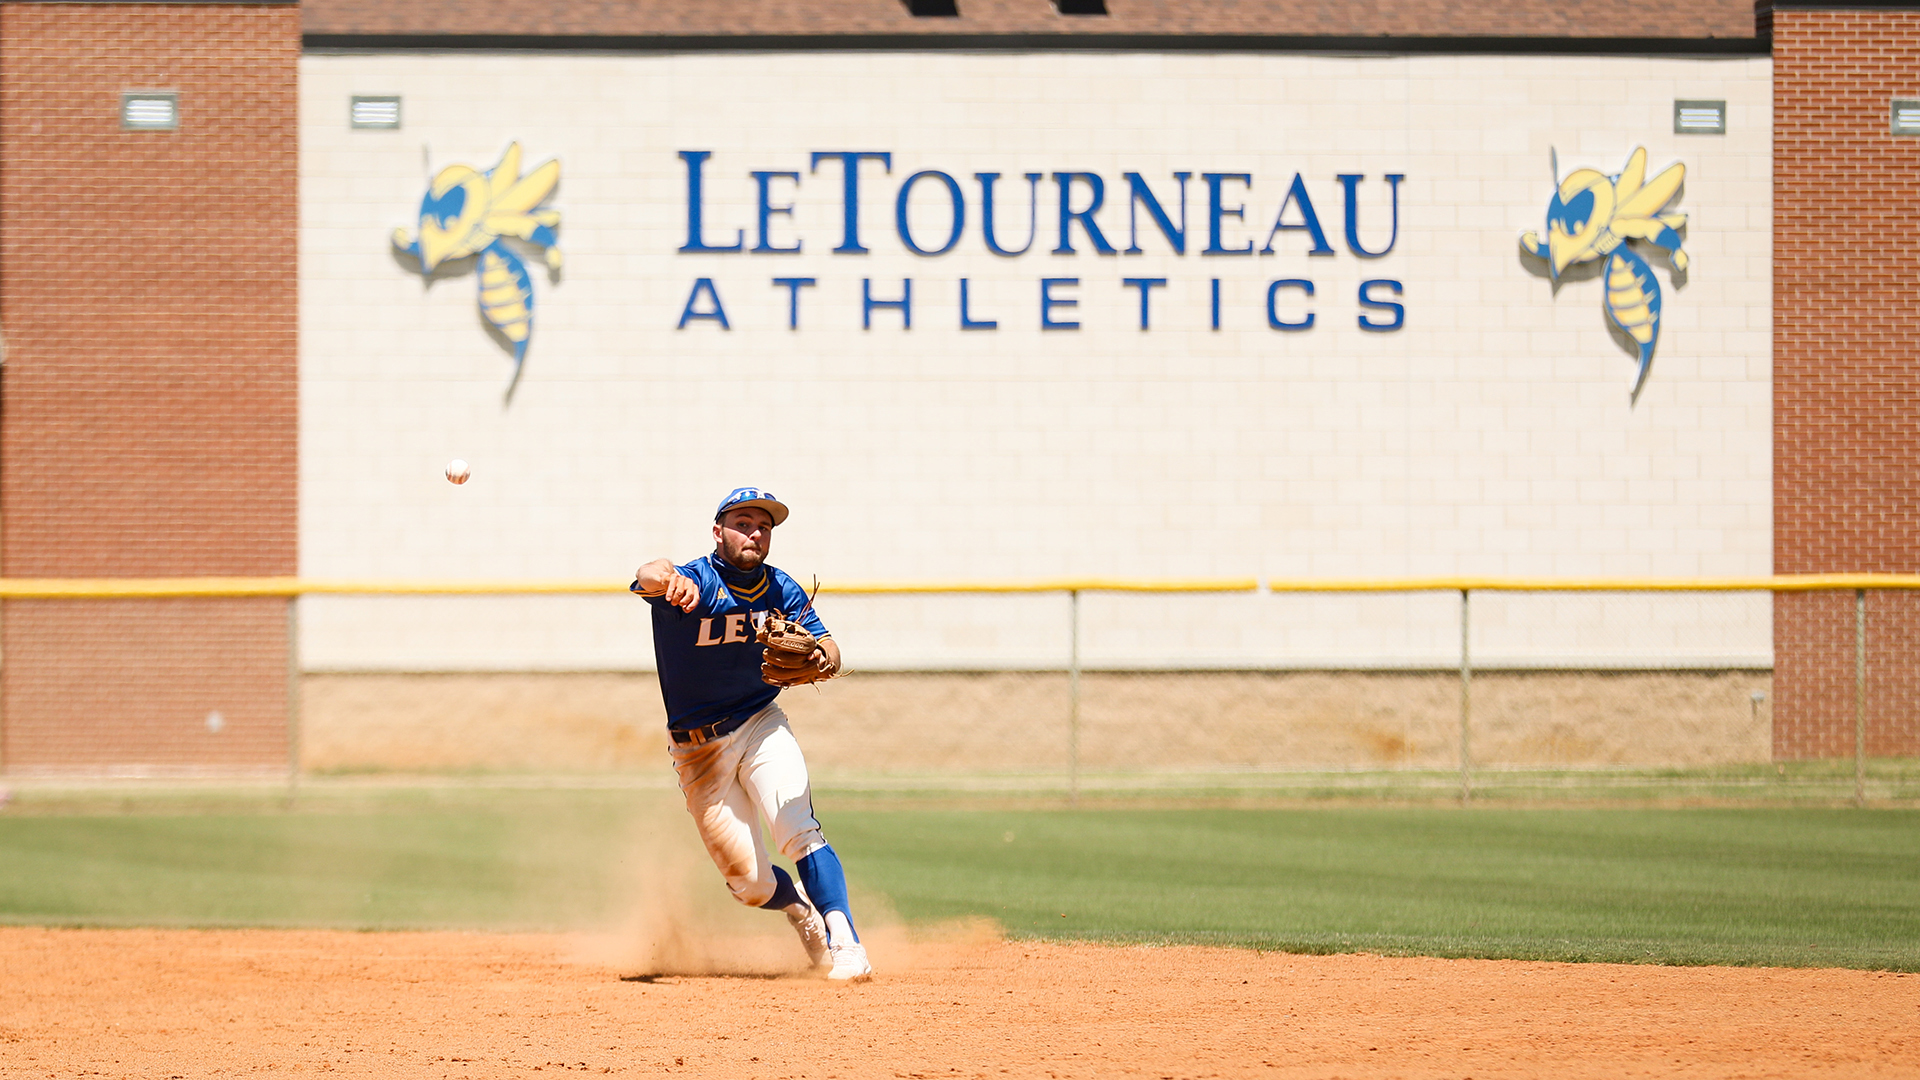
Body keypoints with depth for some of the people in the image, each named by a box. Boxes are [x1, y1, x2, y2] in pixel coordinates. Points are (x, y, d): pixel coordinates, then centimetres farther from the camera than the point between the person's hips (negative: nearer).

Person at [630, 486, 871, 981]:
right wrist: (668, 579, -65)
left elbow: (826, 648, -7)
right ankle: (801, 910, 32)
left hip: (761, 726, 2)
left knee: (798, 830, -23)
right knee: (750, 883, 0)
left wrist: (822, 658, -33)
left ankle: (845, 942, -25)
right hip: (699, 749, -2)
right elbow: (651, 575, -40)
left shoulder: (782, 590, -4)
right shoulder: (697, 583, -18)